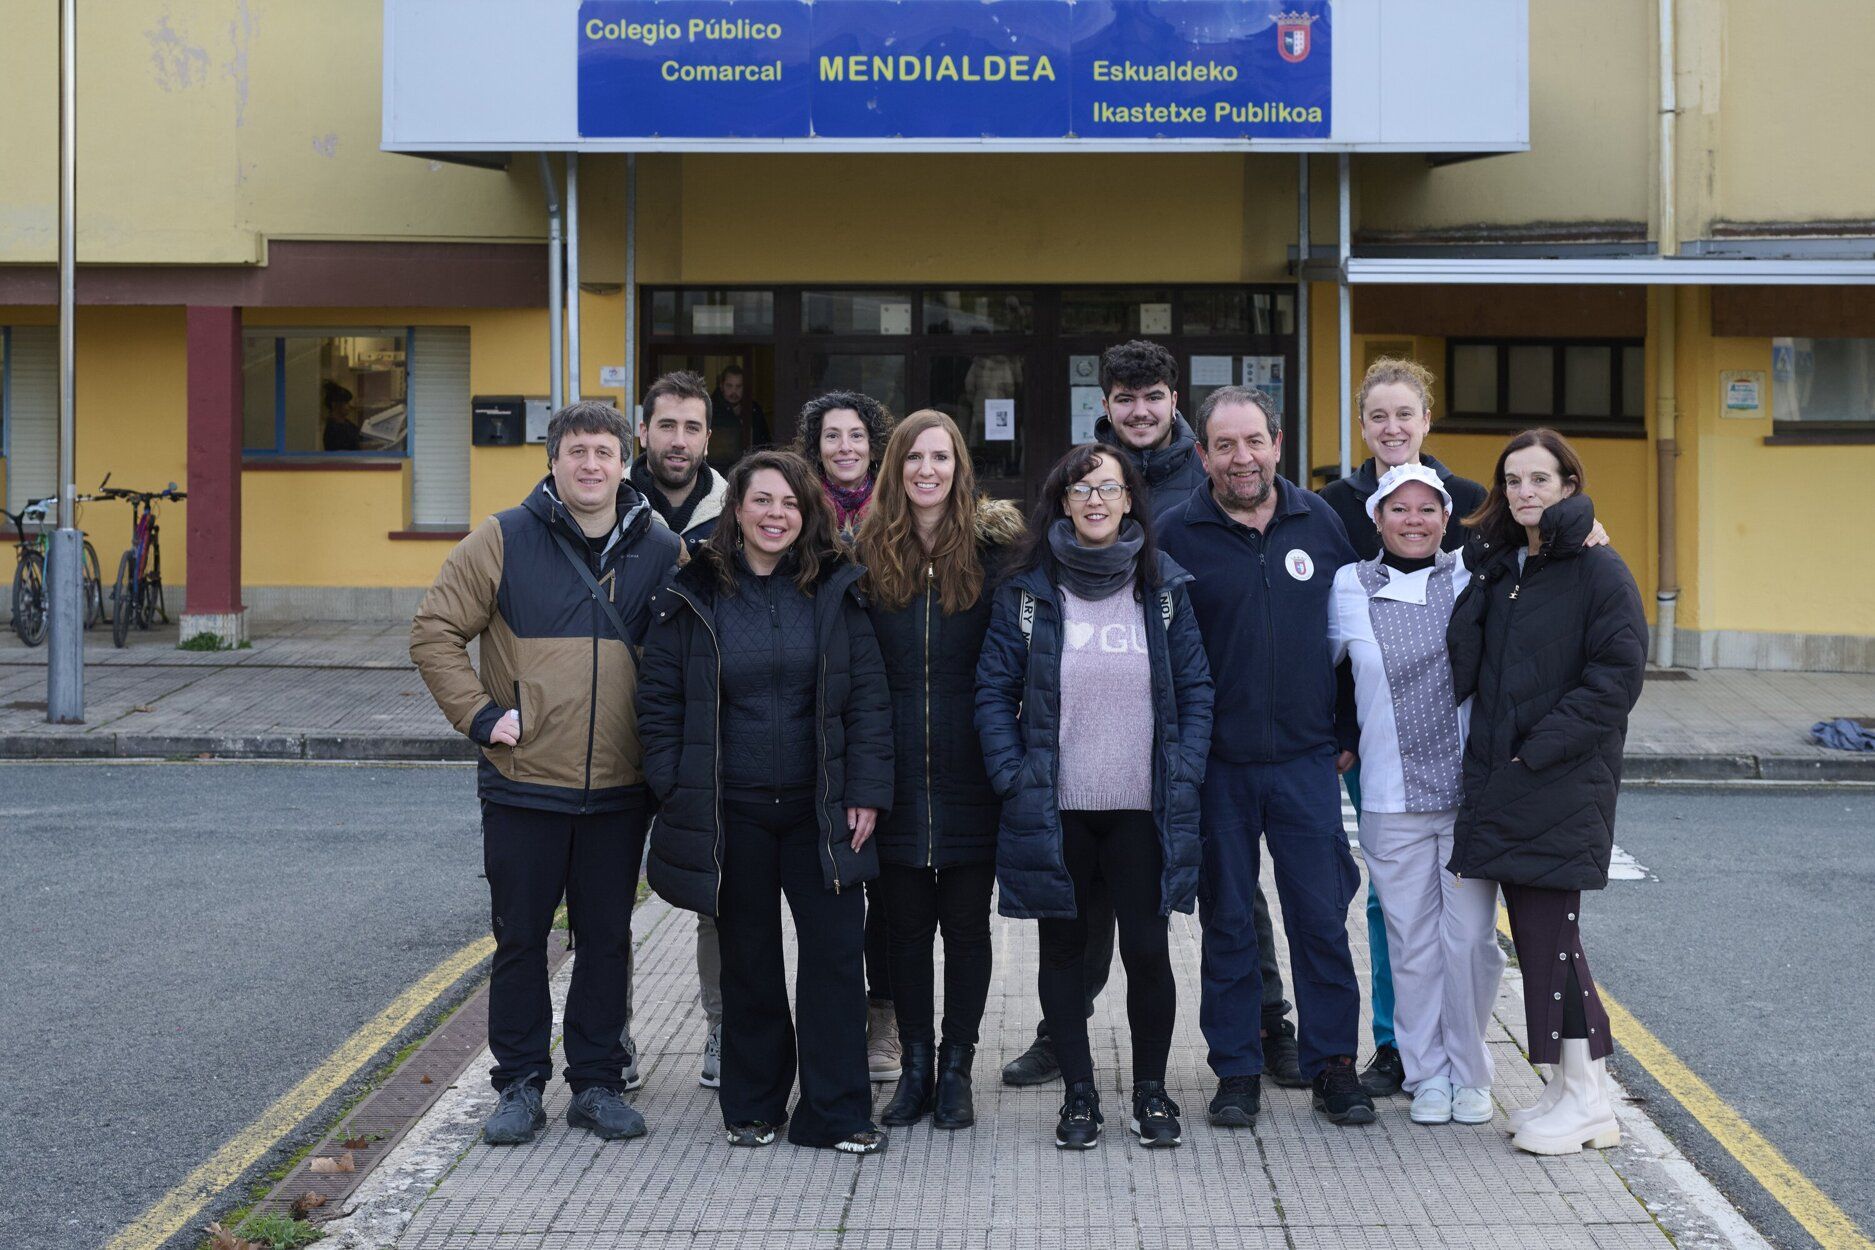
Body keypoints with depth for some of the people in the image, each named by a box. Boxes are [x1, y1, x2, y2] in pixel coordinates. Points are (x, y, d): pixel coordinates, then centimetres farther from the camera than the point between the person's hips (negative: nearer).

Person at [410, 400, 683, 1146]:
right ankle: (520, 1085, 19)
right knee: (520, 938, 7)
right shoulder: (503, 542, -2)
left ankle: (598, 1083, 21)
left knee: (607, 939, 10)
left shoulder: (662, 552, 5)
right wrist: (480, 715, -7)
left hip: (620, 790, 2)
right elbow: (433, 631, 0)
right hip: (523, 785, -2)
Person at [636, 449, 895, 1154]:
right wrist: (676, 795, -4)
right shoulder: (691, 597, 1)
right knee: (748, 962, 9)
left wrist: (866, 791, -5)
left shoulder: (836, 592, 3)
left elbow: (868, 697, 2)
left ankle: (837, 1112, 8)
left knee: (836, 952, -2)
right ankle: (752, 1107, 23)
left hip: (819, 812, 0)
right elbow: (660, 700, 3)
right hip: (730, 814, 0)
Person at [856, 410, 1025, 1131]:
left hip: (970, 769, -1)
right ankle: (915, 1068, 20)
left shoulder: (992, 549, -1)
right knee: (905, 922, 8)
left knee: (966, 921, 7)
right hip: (896, 771, 1)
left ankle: (956, 1070, 18)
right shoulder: (868, 555, 3)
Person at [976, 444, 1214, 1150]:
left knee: (1147, 948, 2)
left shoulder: (1163, 586, 5)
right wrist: (1012, 776, -8)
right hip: (1054, 807, 0)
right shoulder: (1027, 590, 2)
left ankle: (1151, 1090, 19)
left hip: (1143, 807, 0)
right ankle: (1078, 1093, 21)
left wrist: (1184, 777, -4)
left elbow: (1195, 689, 6)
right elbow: (994, 689, 2)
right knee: (1063, 948, 8)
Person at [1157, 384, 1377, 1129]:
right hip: (1216, 765, -1)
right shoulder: (1174, 534, -3)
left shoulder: (1319, 522, 5)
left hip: (1307, 759, 2)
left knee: (1322, 915, 4)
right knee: (1227, 921, 7)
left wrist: (1350, 734, 8)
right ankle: (1236, 1071, 17)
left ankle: (1333, 1065, 16)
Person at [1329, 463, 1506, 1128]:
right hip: (1391, 798, 0)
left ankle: (1470, 1074, 18)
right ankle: (1427, 1076, 20)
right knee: (1413, 944, 5)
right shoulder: (1350, 587, 3)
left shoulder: (1472, 579, 2)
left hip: (1471, 791, 0)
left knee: (1470, 939, 0)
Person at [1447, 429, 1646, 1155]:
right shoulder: (1496, 567, 13)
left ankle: (1585, 1101, 5)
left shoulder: (1597, 571, -7)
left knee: (1547, 930, -6)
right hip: (1502, 781, 7)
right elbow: (1468, 669, 14)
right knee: (1538, 932, 10)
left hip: (1564, 784, -7)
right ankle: (1574, 1090, 19)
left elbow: (1616, 676, -14)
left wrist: (1540, 748, -16)